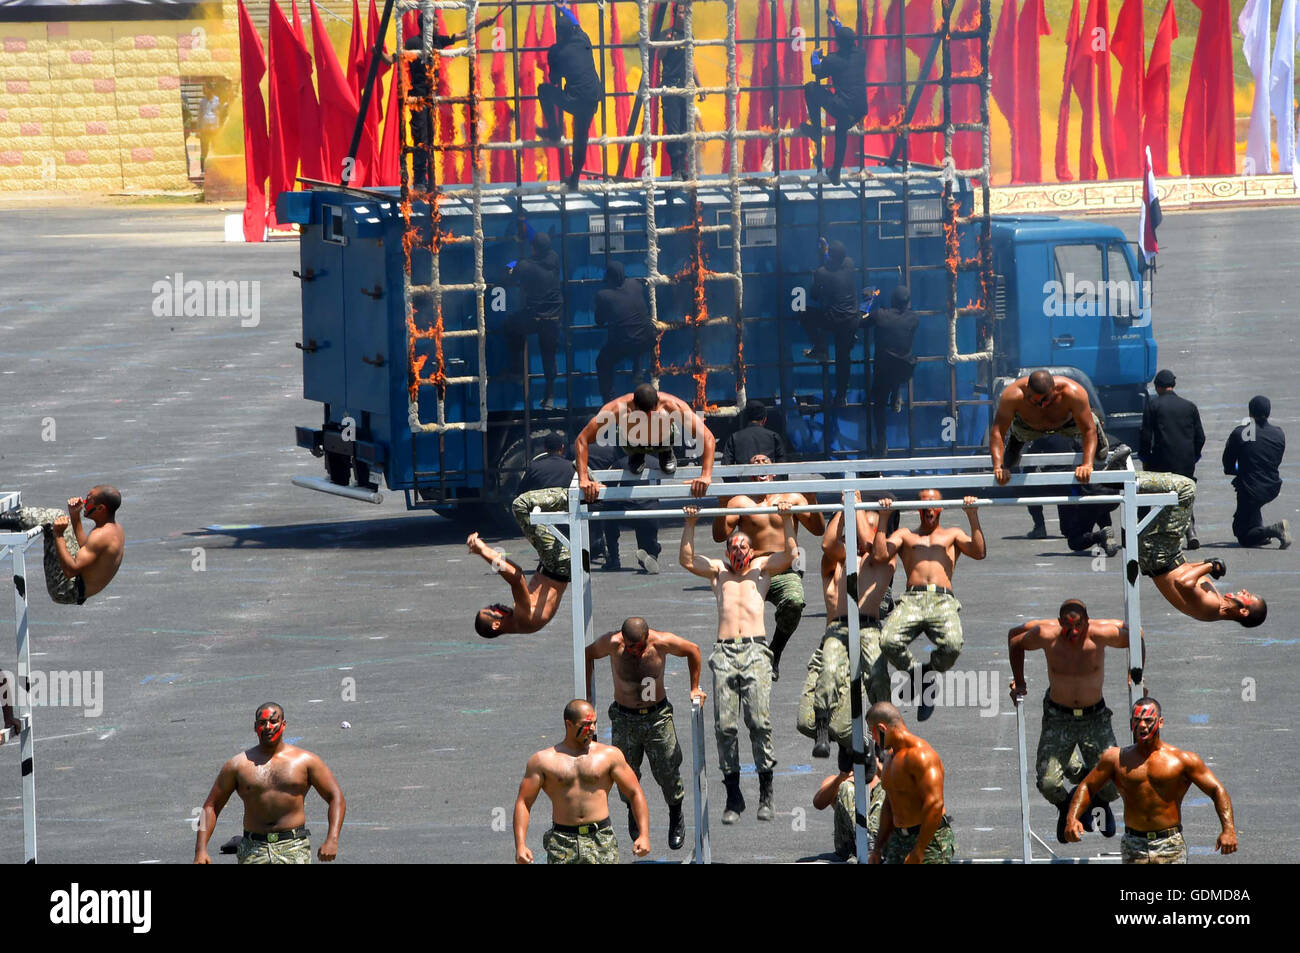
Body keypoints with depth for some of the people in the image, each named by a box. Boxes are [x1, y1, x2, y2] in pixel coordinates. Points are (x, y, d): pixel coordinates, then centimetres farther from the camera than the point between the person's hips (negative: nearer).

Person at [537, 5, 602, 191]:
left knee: (544, 90, 21)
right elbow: (576, 24, 27)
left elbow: (554, 80, 6)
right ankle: (574, 181, 26)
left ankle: (554, 131, 23)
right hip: (593, 98, 5)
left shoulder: (555, 52, -8)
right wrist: (563, 9, 43)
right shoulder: (584, 41, 3)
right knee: (581, 138, 19)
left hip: (575, 100, -5)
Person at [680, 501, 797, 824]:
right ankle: (733, 797, -1)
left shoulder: (761, 568, 21)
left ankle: (766, 795, -8)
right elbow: (686, 560, 12)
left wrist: (787, 521, -1)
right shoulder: (718, 570, 24)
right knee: (725, 726, -6)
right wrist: (690, 525, 3)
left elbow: (789, 555, 8)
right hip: (725, 652, 2)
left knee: (759, 721, -12)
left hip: (755, 649, -2)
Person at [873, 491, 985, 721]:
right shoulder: (905, 535, 29)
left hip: (943, 600, -1)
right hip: (912, 599, 1)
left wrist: (973, 517, 3)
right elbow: (880, 555, 11)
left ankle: (930, 672, 2)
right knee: (889, 642, -32)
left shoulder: (952, 534, 29)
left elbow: (979, 553, 11)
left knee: (952, 646, -33)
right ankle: (916, 675, 1)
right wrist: (882, 518, 8)